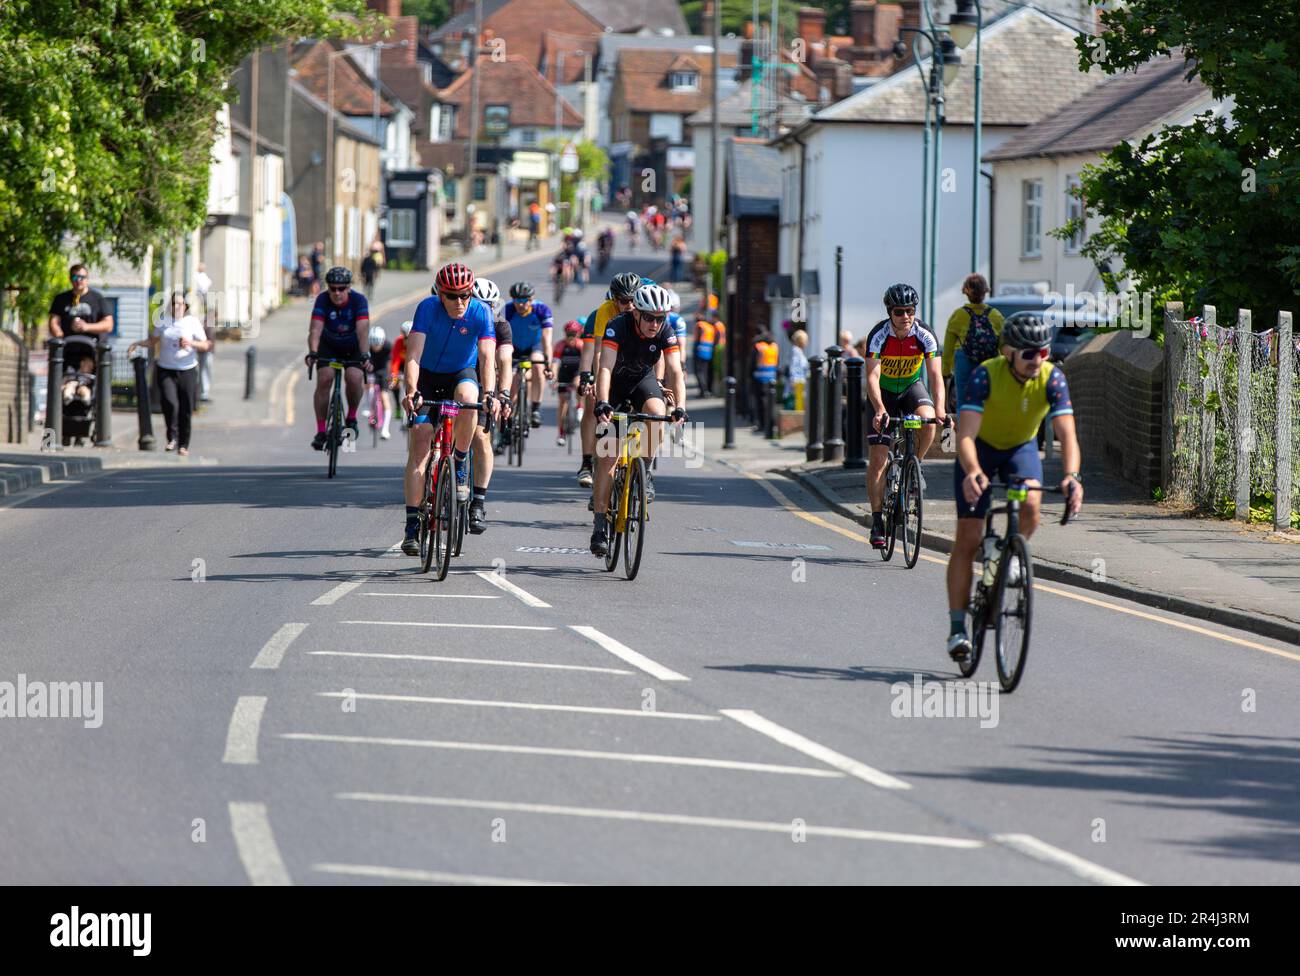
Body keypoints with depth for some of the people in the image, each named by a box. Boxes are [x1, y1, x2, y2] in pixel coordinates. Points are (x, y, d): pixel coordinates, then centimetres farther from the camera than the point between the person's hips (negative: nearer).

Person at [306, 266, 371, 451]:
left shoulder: (358, 300, -26)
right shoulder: (323, 300, -23)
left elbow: (363, 330, -36)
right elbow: (315, 329, -33)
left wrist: (364, 355, -51)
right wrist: (312, 352, -50)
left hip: (353, 347, -1)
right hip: (329, 346, 1)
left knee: (354, 377, -25)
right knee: (324, 379, -20)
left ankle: (352, 417, 3)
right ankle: (321, 431, -12)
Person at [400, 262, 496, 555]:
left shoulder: (481, 313, -21)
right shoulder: (428, 308, -22)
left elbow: (487, 357, -29)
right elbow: (413, 354, -29)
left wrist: (489, 394, -44)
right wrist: (411, 391, -43)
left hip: (462, 374, 0)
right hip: (428, 376, 0)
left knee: (467, 398, -37)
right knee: (419, 447, -12)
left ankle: (461, 463, -11)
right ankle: (412, 525, -10)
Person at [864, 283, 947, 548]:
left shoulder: (925, 335, -21)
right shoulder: (879, 335, -26)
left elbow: (935, 374, -27)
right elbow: (872, 376, -34)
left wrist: (940, 409, -43)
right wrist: (879, 410, -49)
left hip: (912, 387, 1)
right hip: (884, 390, -1)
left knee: (928, 421, -32)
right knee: (878, 457, -9)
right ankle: (877, 520, -2)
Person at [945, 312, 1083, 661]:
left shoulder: (1052, 378, -25)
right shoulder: (986, 374, -31)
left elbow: (1067, 434, -32)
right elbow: (966, 434, -39)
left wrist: (1072, 476, -51)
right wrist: (973, 472, -58)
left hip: (1021, 448, 2)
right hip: (981, 448, -2)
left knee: (1030, 506, -28)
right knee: (968, 539, -8)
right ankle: (957, 628, -2)